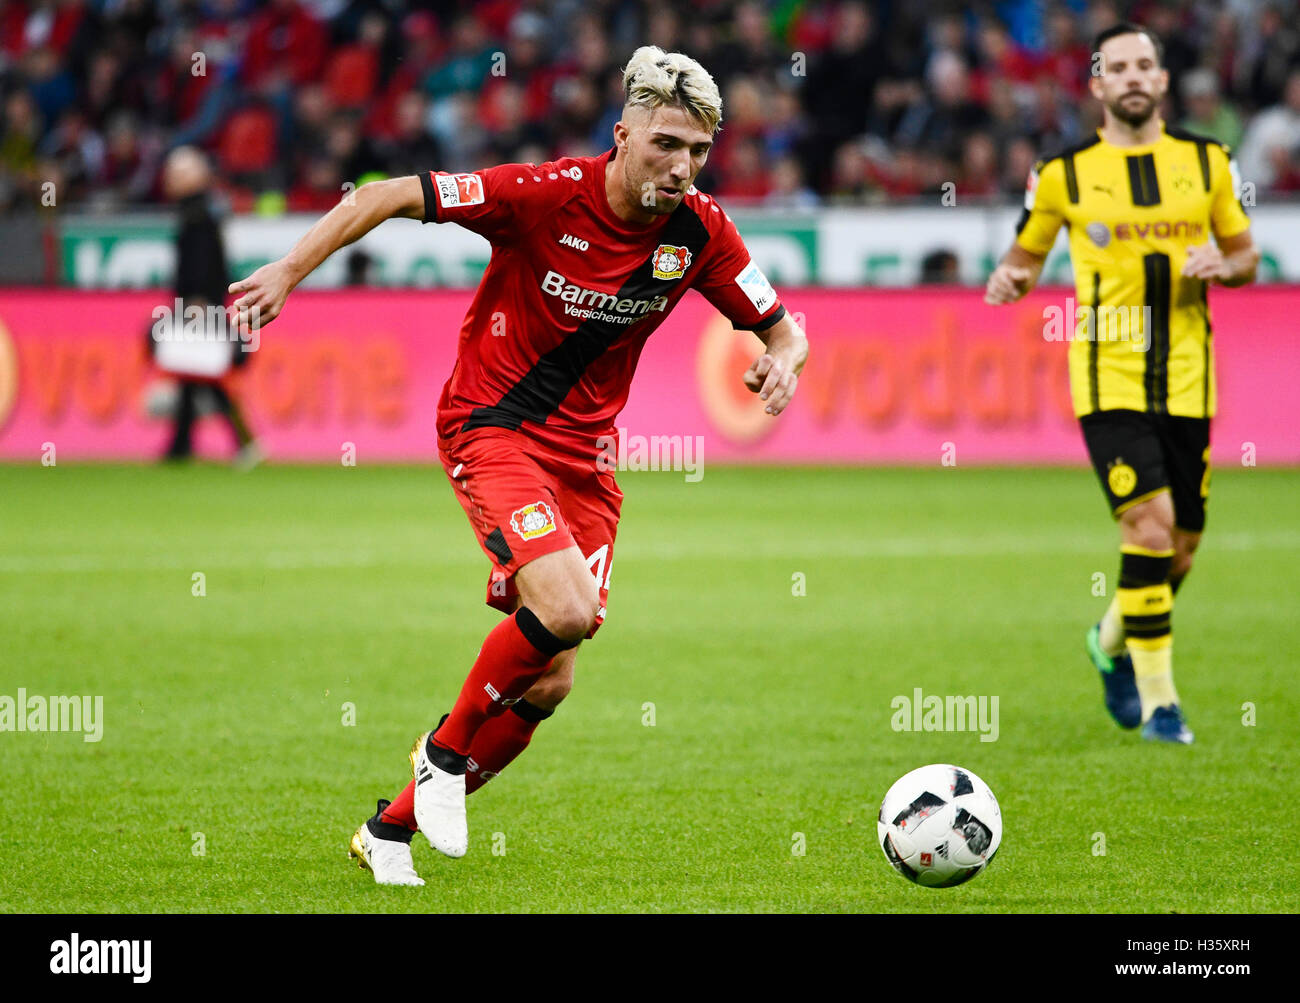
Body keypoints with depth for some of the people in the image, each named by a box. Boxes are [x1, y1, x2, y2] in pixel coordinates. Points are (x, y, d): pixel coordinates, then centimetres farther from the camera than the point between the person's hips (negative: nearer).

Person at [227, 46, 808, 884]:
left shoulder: (700, 231, -6)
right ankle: (446, 750, -2)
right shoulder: (546, 193, -19)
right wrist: (291, 269, -18)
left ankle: (391, 830, 19)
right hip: (490, 426, -5)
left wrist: (782, 362, -17)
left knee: (549, 681, 1)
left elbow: (781, 326, 6)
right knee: (565, 606, -29)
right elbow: (388, 197, -13)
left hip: (585, 452, 5)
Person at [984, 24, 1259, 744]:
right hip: (1109, 379, -3)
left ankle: (1113, 643, 39)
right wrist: (1010, 279, -10)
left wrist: (1221, 265, -8)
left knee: (1179, 549, 7)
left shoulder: (1206, 161, 6)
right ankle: (1157, 699, -7)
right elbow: (1026, 253, 13)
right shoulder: (1064, 173, 0)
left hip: (1187, 380, 3)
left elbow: (1246, 253, 15)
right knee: (1149, 527, -18)